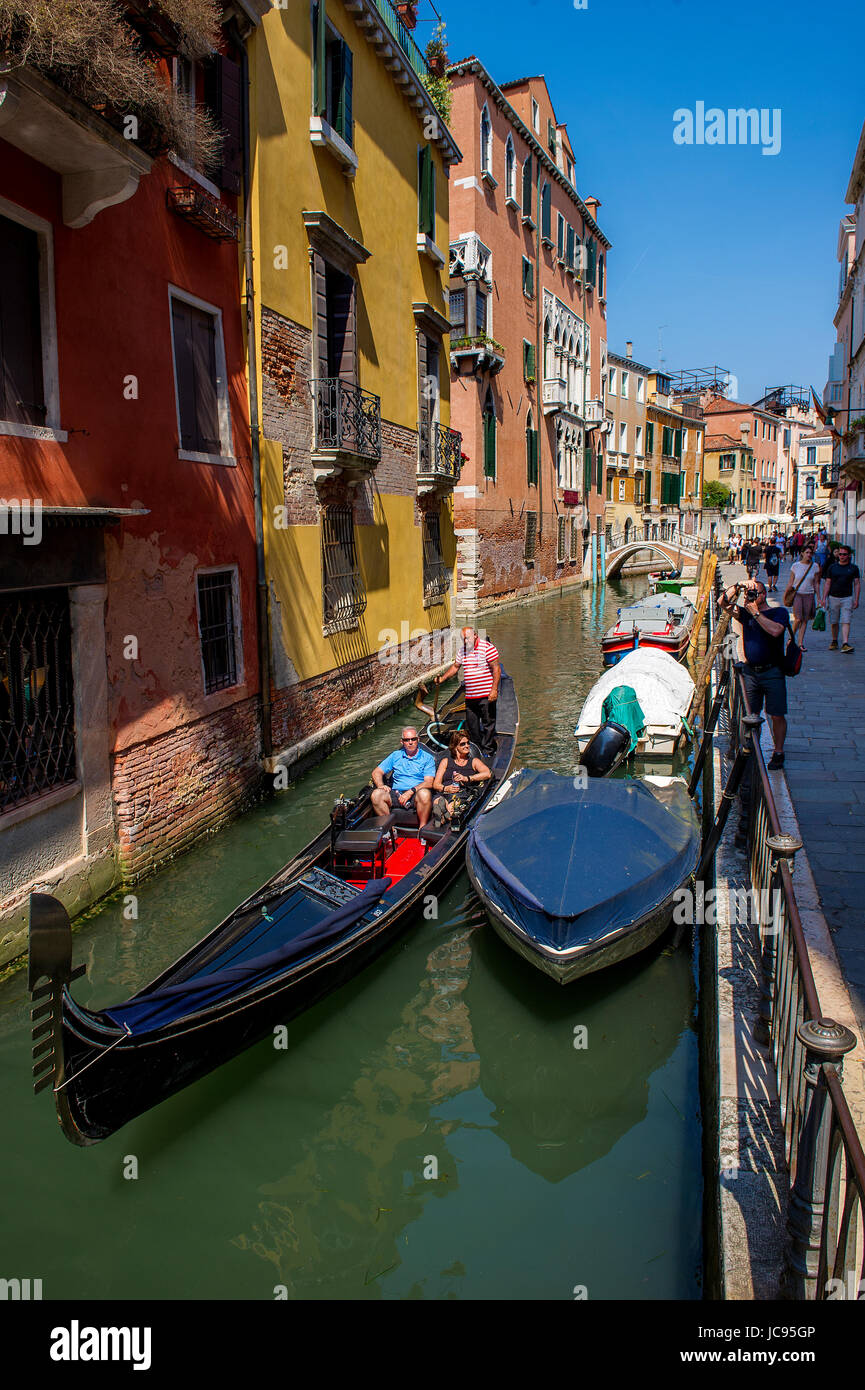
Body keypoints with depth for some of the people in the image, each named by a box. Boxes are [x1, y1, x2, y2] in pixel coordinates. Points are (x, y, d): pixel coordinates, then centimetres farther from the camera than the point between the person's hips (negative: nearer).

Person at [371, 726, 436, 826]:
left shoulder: (427, 758, 9)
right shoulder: (396, 756, 19)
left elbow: (429, 782, -4)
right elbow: (377, 772, 17)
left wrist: (411, 791, -18)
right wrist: (380, 785, -5)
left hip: (415, 795, -3)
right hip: (397, 794, 3)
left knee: (424, 794, -37)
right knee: (376, 794, -25)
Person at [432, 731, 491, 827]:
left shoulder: (474, 761, 26)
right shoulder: (446, 762, 29)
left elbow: (488, 774, 4)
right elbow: (435, 784, 19)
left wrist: (467, 778, -8)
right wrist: (445, 788, -5)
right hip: (444, 793, 1)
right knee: (437, 800, -39)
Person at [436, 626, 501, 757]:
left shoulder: (487, 647, -9)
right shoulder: (462, 651, 13)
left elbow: (496, 668, -12)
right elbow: (455, 666, 26)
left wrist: (494, 689, -18)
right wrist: (442, 678, 15)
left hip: (486, 695, -7)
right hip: (470, 696, 7)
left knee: (488, 723, -2)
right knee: (471, 724, 11)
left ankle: (488, 751, 5)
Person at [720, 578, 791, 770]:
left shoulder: (779, 613, -1)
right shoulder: (745, 613, 10)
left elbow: (775, 631, -20)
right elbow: (723, 603, 1)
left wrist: (756, 613, -16)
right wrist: (736, 588, -12)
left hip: (772, 672, -3)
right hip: (750, 671, 4)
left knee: (777, 716, 0)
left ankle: (778, 752, 12)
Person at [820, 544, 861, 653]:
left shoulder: (854, 568, 3)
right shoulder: (832, 567, 4)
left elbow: (856, 584, 5)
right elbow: (827, 583, 6)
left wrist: (856, 599, -1)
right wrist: (824, 598, 0)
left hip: (847, 598, -2)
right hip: (833, 597, 2)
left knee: (846, 621, -11)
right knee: (833, 622, 8)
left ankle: (845, 643, -18)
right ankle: (834, 641, 23)